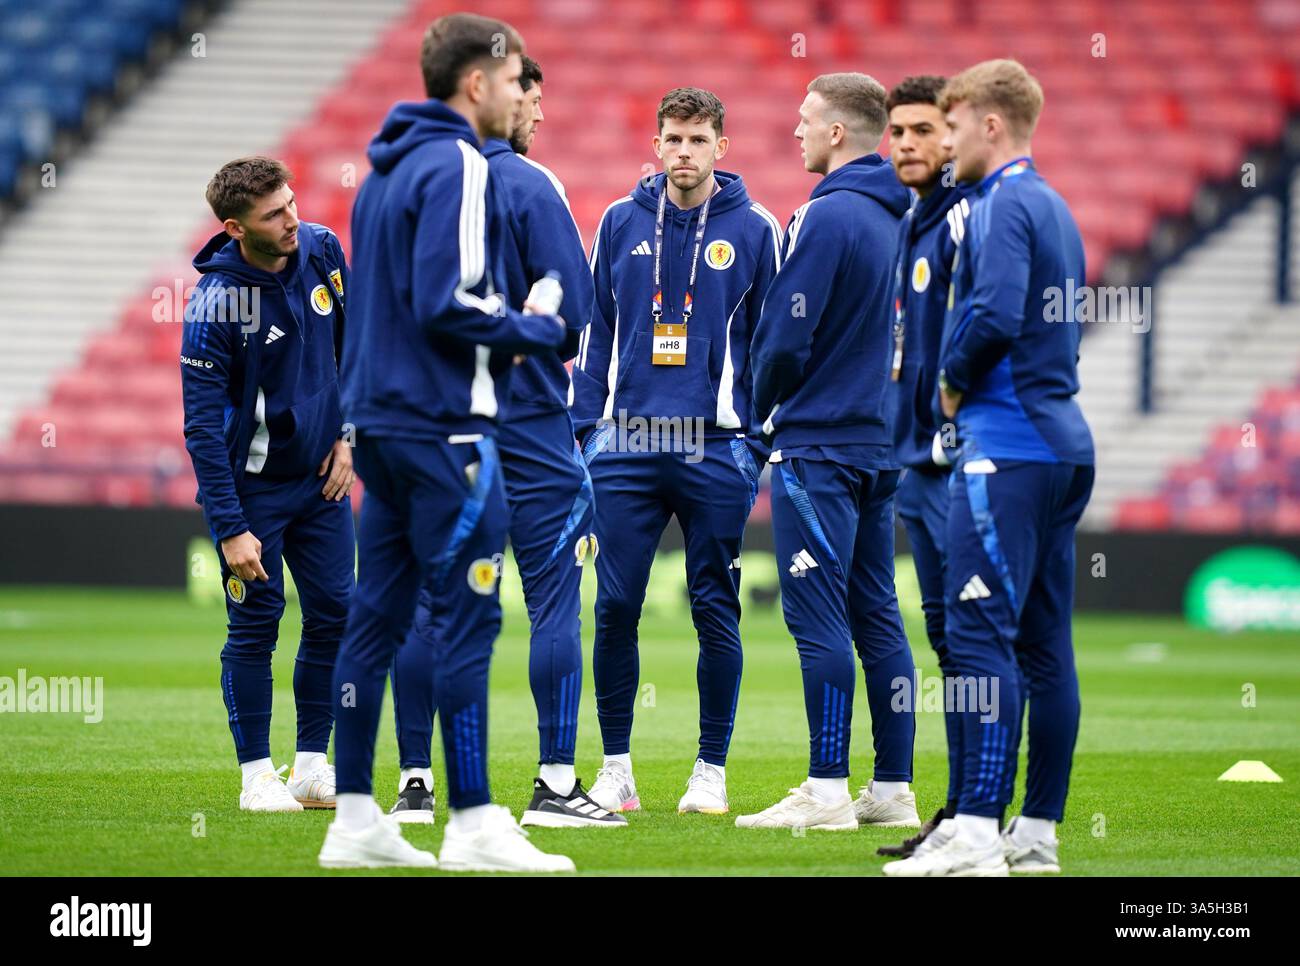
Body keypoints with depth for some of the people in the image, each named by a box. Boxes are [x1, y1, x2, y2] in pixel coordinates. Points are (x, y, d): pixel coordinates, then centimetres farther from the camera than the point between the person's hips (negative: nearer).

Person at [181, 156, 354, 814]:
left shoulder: (322, 251, -6)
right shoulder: (217, 301, -23)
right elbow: (203, 425, -21)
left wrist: (349, 434, 3)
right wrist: (230, 529, -23)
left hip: (321, 473, 5)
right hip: (252, 482, -5)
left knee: (335, 612, 4)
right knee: (256, 623, -4)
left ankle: (313, 764, 14)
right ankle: (257, 775, 4)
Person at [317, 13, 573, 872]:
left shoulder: (386, 170, 16)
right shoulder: (457, 167, -12)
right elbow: (446, 303, -21)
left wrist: (507, 326, 15)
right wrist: (537, 331, -6)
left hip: (379, 421, 9)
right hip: (445, 426, -9)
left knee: (378, 615, 10)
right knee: (466, 616, -6)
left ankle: (356, 819, 12)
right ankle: (475, 823, -5)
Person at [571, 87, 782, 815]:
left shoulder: (755, 230, 1)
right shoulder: (621, 223, 7)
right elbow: (595, 332, 11)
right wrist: (585, 428, 4)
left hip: (716, 447, -2)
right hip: (627, 447, 2)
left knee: (716, 611, 3)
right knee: (616, 606, 0)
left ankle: (712, 772, 12)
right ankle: (616, 768, 10)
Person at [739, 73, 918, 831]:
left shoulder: (827, 217, -14)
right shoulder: (900, 218, 11)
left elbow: (785, 339, -15)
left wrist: (764, 407, 3)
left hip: (817, 444, -8)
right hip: (880, 441, 8)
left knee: (818, 616, -7)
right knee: (876, 614, 10)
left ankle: (828, 790, -7)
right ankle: (893, 788, 11)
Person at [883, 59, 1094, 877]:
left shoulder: (1004, 204, -10)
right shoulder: (1055, 208, 19)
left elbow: (994, 315, -23)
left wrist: (954, 380, -6)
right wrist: (967, 382, 12)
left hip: (1008, 442, -10)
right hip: (1064, 440, 10)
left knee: (981, 631, -11)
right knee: (1045, 643, 9)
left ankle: (977, 833, -16)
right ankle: (1038, 832, 11)